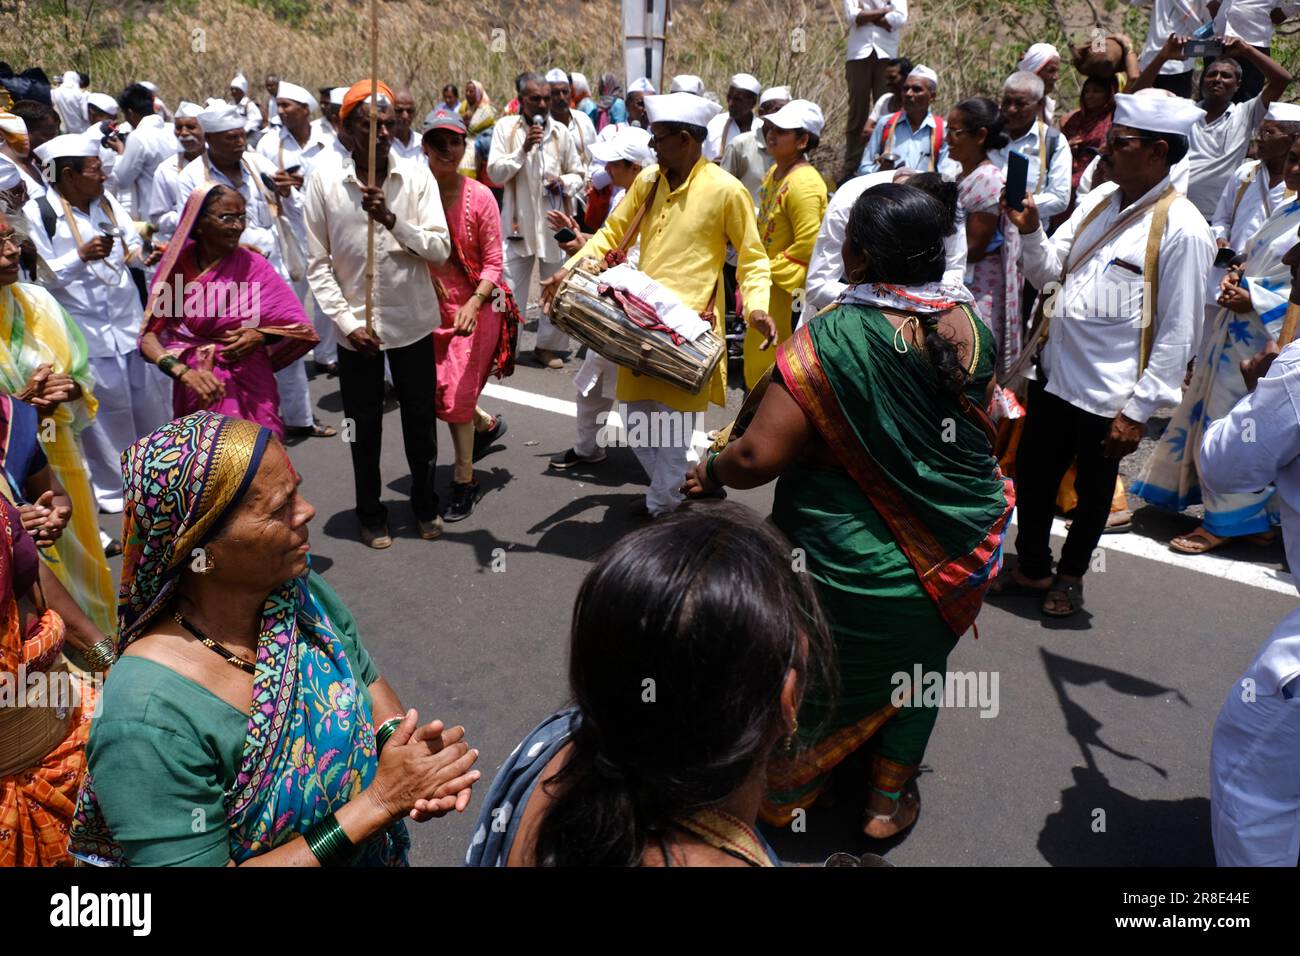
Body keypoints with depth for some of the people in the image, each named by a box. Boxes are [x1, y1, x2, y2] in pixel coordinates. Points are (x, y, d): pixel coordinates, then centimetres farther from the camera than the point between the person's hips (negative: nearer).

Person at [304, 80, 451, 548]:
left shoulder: (417, 176, -4)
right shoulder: (324, 181, -6)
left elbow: (441, 249, -10)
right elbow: (318, 264, -4)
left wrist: (392, 219, -24)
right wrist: (348, 322, -11)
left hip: (413, 321, 1)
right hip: (357, 326, -1)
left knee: (421, 421, 12)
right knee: (364, 427, 11)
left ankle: (425, 504, 34)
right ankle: (370, 514, 31)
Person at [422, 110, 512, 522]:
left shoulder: (480, 197, -11)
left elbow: (493, 263, -9)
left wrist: (473, 304, -22)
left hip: (476, 306, -3)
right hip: (431, 306, 3)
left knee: (457, 393, -4)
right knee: (435, 391, 7)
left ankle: (464, 481, 14)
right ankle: (487, 424, 40)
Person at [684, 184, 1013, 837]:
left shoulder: (833, 337, -25)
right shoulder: (971, 327, -7)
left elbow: (758, 456, -26)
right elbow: (983, 429, 7)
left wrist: (711, 472, -6)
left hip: (858, 557, -4)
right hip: (960, 549, 5)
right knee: (918, 663, 27)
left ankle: (783, 791, 41)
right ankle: (889, 800, 42)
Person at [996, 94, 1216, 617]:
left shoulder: (1182, 230, -15)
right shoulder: (1099, 200, 5)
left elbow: (1177, 333, -15)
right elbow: (1048, 272, 9)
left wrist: (1139, 410, -15)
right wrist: (1030, 230, -9)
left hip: (1109, 394, -6)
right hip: (1055, 373, 6)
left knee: (1091, 491, 15)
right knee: (1031, 475, 16)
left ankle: (1069, 575, 38)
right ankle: (1031, 567, 38)